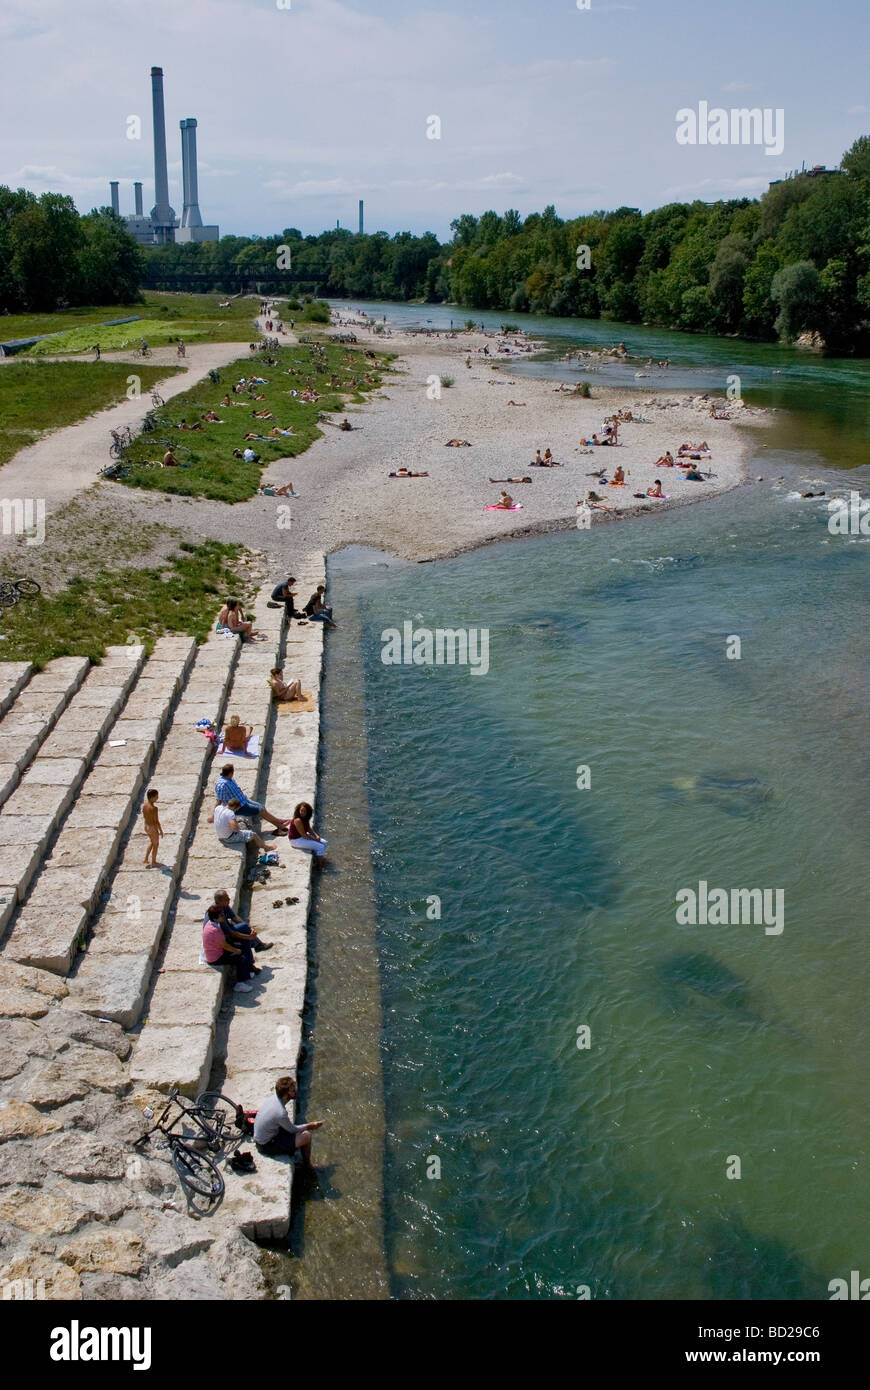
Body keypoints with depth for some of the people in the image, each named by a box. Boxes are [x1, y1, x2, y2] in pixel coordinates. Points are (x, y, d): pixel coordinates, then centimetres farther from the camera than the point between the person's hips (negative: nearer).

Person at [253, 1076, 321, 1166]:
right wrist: (308, 1126, 4)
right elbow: (292, 1130, -12)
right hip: (267, 1146, -8)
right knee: (306, 1136, -8)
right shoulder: (281, 1113, -33)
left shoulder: (274, 1098, -8)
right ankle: (307, 1167, 17)